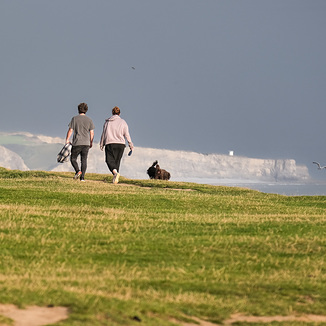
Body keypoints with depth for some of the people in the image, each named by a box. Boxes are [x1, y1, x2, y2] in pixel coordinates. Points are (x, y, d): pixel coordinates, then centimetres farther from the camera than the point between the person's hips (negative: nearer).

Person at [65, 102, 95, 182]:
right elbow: (91, 133, 4)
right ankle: (82, 177, -2)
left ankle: (78, 171, -15)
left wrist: (67, 140, 7)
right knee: (84, 160, 5)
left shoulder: (74, 119, -1)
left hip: (77, 143, -2)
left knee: (73, 158, 9)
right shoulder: (89, 120, 5)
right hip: (86, 143, 2)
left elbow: (70, 130, -3)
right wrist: (91, 142, 15)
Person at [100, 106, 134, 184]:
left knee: (110, 160, -5)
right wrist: (130, 144, 7)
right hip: (120, 143, 1)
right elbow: (126, 134, 1)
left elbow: (104, 134, 8)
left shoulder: (107, 122, 6)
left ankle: (115, 172, -31)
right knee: (117, 161, 8)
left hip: (110, 143, -1)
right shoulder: (123, 122, 5)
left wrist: (101, 144, 16)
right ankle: (115, 178, 4)